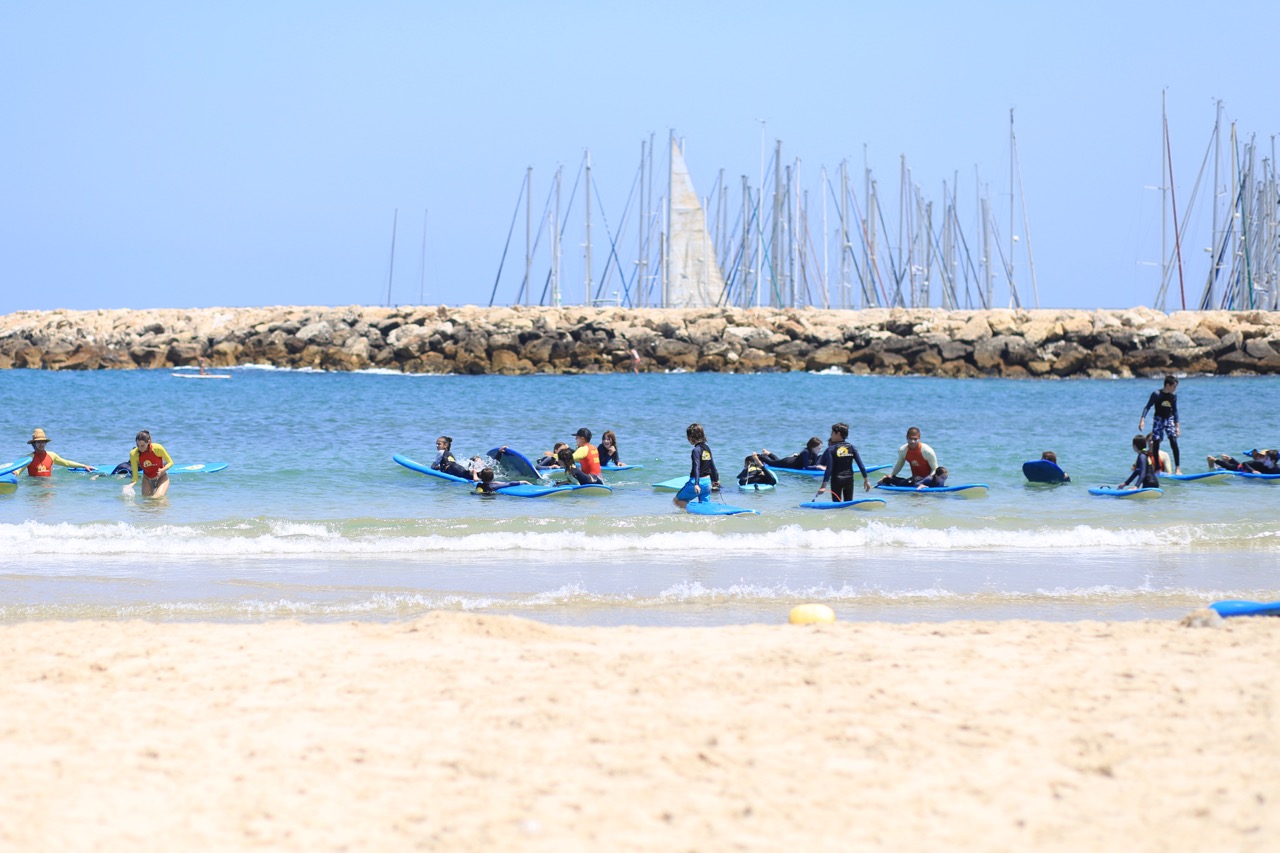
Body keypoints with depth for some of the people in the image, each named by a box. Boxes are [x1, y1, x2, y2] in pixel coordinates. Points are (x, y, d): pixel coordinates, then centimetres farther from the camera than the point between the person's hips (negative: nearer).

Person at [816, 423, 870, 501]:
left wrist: (823, 485, -16)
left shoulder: (831, 449, -10)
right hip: (849, 479, 3)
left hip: (836, 480, -3)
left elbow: (828, 469, -16)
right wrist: (866, 480, 6)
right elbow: (861, 465, -2)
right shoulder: (852, 448, 0)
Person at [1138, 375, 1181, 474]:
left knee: (1173, 442, -13)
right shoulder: (1156, 394, -12)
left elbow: (1175, 410, 12)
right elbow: (1147, 407, -9)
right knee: (1156, 443, -3)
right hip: (1158, 419, -2)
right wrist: (1142, 420, -21)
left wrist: (1177, 425, 14)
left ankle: (1177, 468, -13)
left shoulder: (1173, 395, 1)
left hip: (1169, 419, 2)